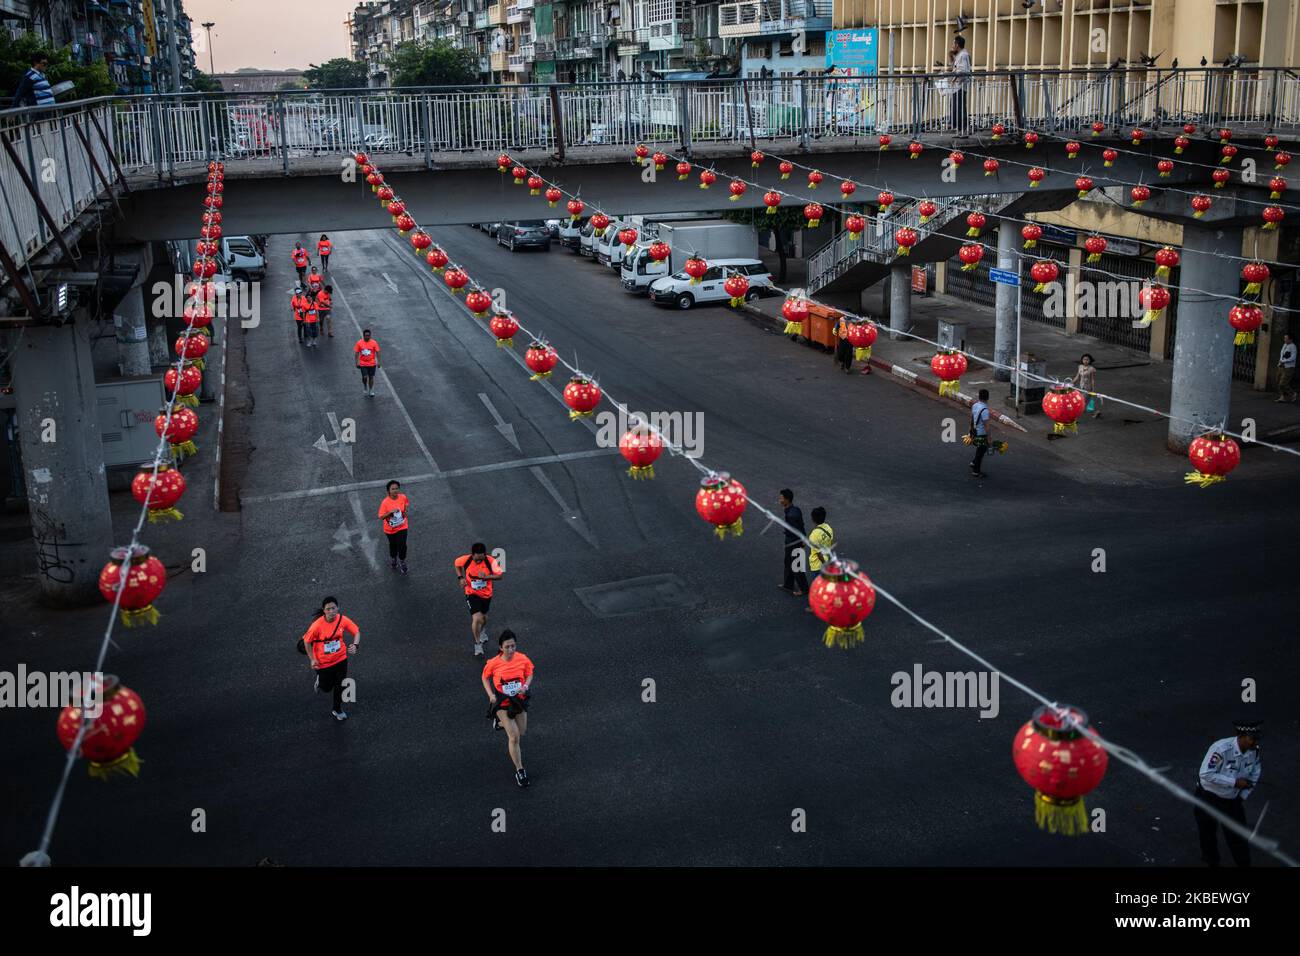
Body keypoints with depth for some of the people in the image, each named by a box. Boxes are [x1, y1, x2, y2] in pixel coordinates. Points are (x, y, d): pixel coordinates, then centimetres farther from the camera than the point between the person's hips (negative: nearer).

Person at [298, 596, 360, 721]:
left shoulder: (343, 620, -19)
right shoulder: (317, 625, -28)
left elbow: (356, 632, -5)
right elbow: (307, 641, -13)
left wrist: (355, 645, -23)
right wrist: (312, 659, -12)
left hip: (340, 658, 2)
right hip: (323, 662, -2)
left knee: (340, 686, 13)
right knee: (326, 688, 14)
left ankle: (337, 711, 37)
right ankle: (319, 682, 51)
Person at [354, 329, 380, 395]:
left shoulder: (374, 343, -7)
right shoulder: (359, 343, -5)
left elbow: (377, 353, -4)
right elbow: (357, 353, 1)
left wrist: (378, 362, -9)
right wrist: (357, 363, -2)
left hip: (372, 364, 0)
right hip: (363, 364, 0)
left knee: (371, 377, 7)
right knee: (364, 377, -7)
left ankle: (371, 391, 22)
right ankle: (365, 387, 23)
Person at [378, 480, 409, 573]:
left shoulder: (403, 497, -16)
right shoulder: (385, 502, -25)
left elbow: (407, 502, 9)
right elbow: (381, 517, -23)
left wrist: (406, 509, -10)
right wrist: (390, 512, -36)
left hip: (402, 527, 1)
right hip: (390, 529, -1)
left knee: (402, 545, -6)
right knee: (393, 545, 21)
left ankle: (402, 561, 24)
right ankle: (393, 559, 53)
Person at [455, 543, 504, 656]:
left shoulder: (490, 561, -22)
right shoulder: (466, 559, -20)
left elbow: (499, 576, -20)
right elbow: (456, 564, 2)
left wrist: (486, 576, -35)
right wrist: (460, 577, -11)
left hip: (486, 594, 2)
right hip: (472, 594, -2)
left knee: (483, 617, 23)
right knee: (477, 618, -18)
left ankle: (482, 631, 59)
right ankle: (477, 643, 4)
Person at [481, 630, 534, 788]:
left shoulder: (523, 659, -14)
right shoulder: (493, 663, -18)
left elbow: (529, 674, 2)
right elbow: (485, 678, 0)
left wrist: (526, 686, -18)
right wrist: (491, 695, -12)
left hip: (519, 700, 4)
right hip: (502, 703, -4)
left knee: (521, 733, 21)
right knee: (514, 737, -10)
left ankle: (501, 723, 51)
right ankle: (519, 771, 3)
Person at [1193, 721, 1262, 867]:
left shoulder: (1254, 750, -12)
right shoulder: (1221, 749, -32)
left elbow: (1254, 774, 6)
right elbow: (1206, 774, -32)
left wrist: (1243, 796, 3)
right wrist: (1235, 782, -31)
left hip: (1232, 800, 4)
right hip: (1208, 798, -4)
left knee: (1239, 837, 7)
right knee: (1208, 834, 14)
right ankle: (1211, 861, 37)